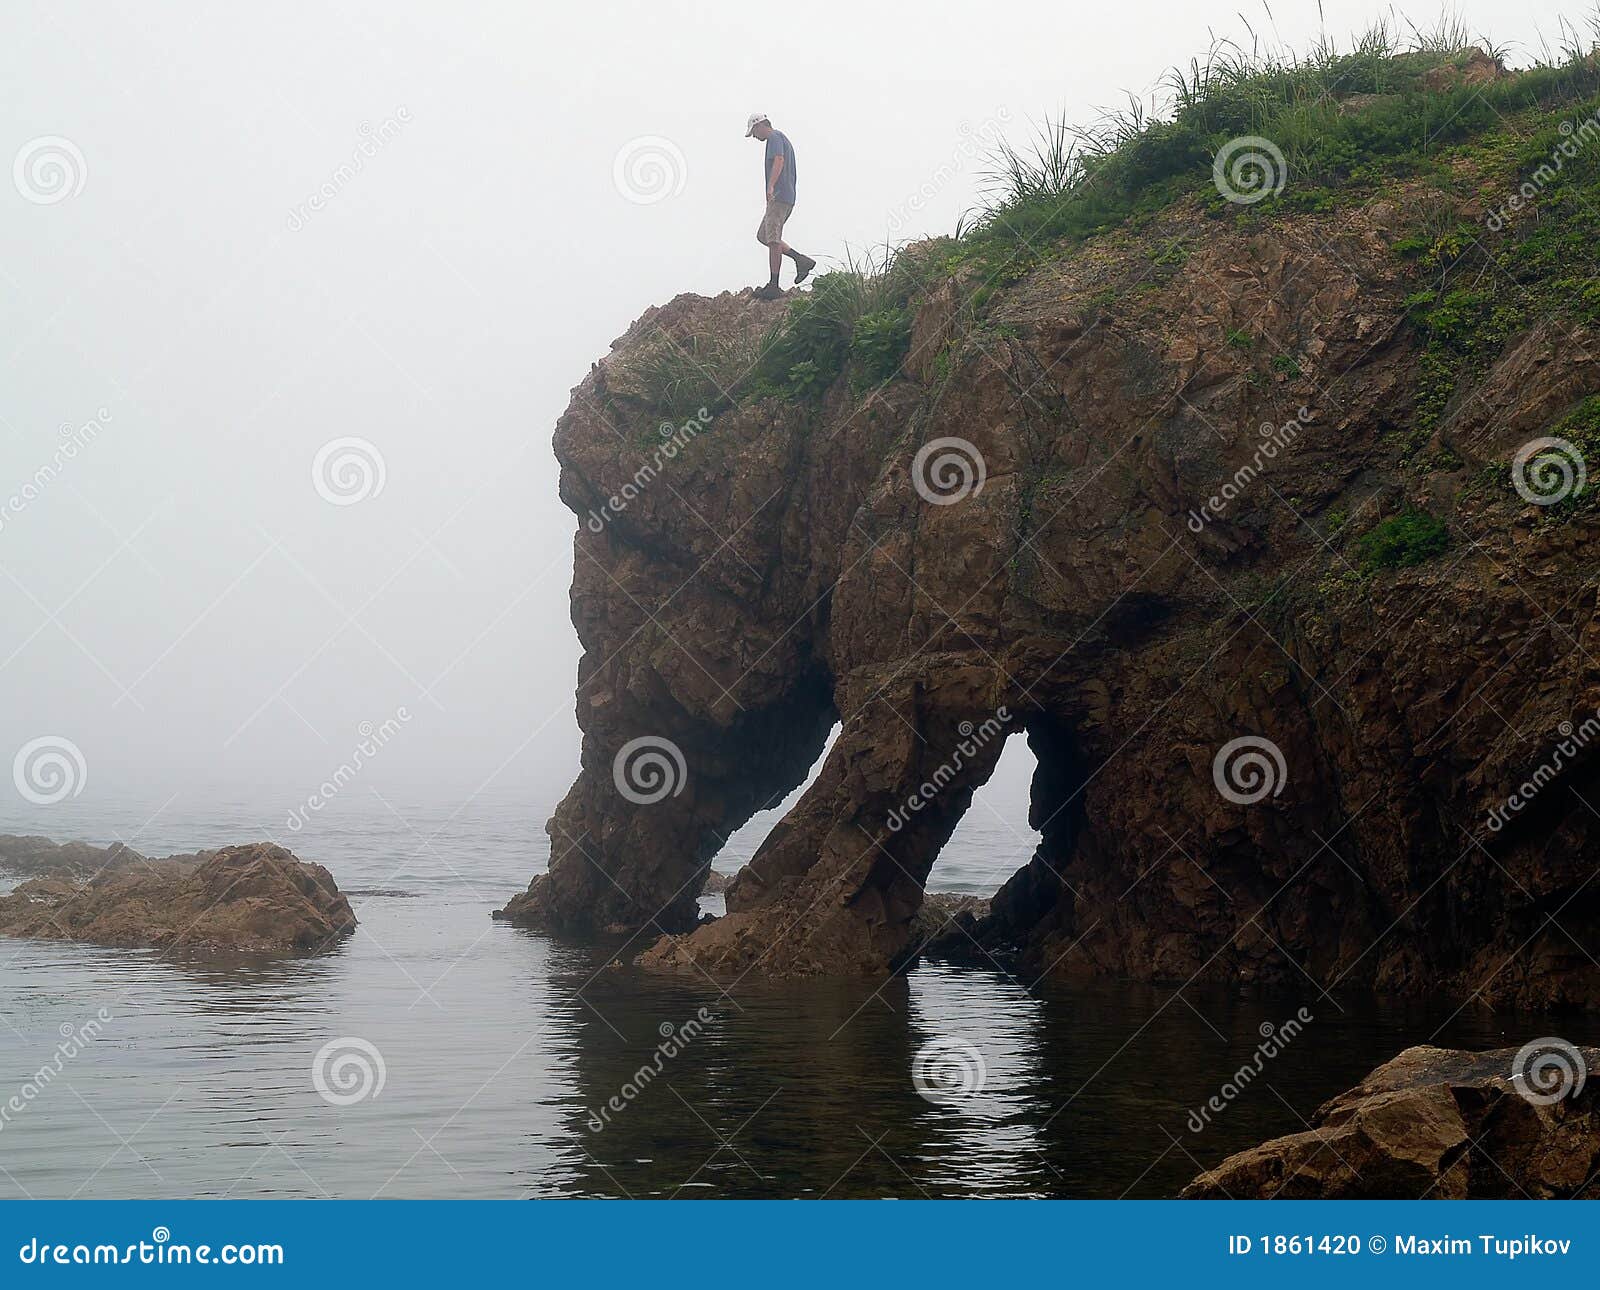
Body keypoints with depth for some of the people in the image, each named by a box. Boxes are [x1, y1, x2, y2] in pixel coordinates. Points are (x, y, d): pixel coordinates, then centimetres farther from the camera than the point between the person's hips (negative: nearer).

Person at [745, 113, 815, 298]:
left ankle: (774, 286, -13)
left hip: (778, 196, -11)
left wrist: (771, 186, -35)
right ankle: (801, 260, 3)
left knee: (773, 240, -11)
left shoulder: (775, 137, -5)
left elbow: (779, 160, -23)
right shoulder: (784, 140, 26)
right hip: (787, 199, 11)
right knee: (762, 236, 12)